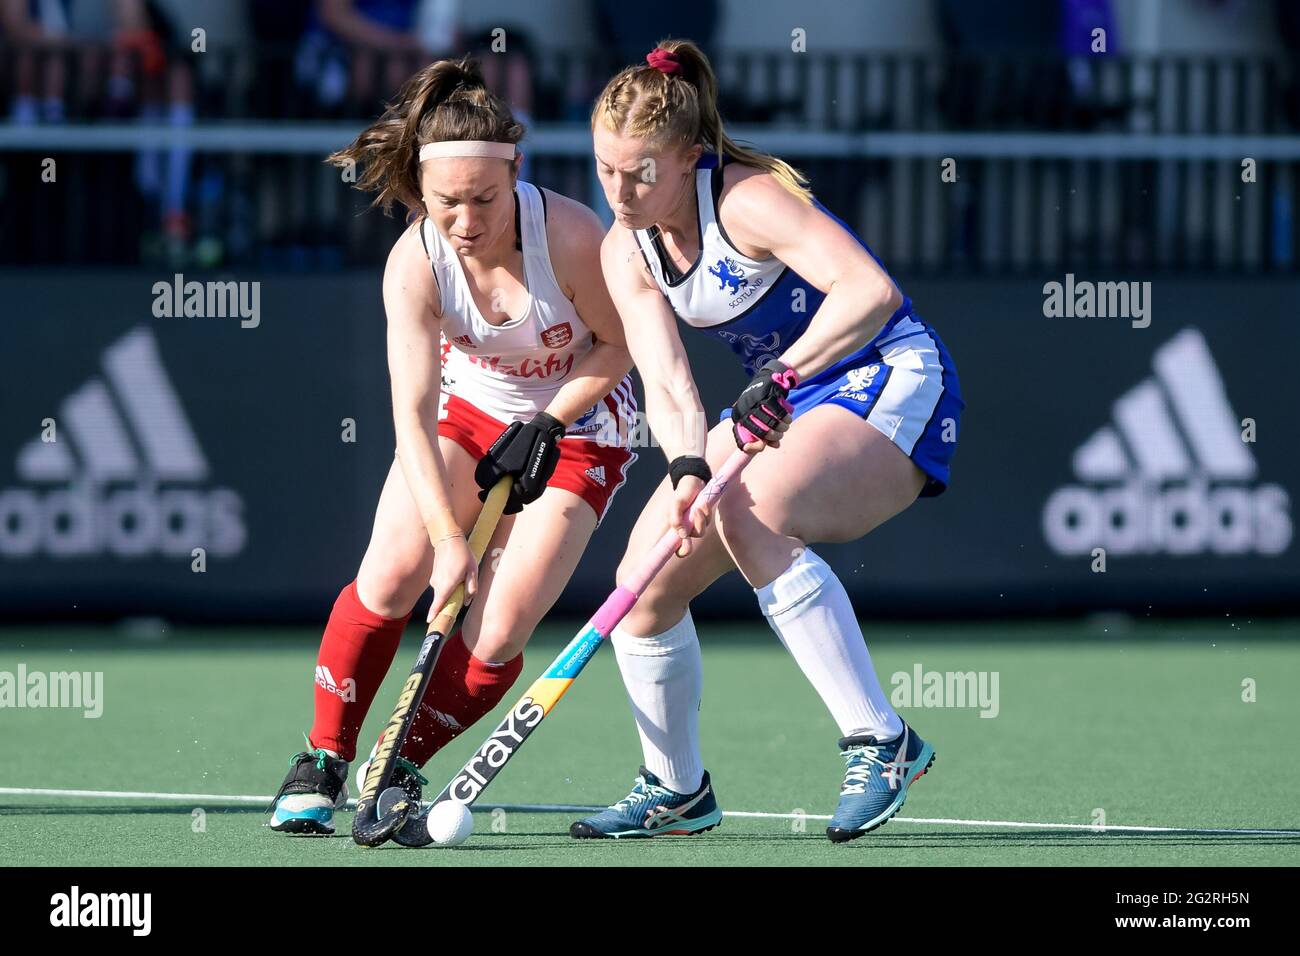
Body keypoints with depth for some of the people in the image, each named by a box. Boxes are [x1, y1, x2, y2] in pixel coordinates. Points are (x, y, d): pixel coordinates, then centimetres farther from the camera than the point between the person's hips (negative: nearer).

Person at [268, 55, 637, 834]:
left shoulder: (571, 236, -30)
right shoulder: (415, 264, -25)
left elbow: (618, 345, -12)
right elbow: (413, 415, -29)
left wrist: (543, 428, -20)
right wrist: (449, 541, -38)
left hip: (576, 425, -2)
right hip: (467, 410, 2)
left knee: (496, 635, -15)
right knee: (389, 578, -17)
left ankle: (402, 770, 8)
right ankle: (323, 763, 2)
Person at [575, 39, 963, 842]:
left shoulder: (746, 200, -22)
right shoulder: (625, 252, -1)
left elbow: (872, 291, -33)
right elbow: (665, 379, -11)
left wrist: (782, 377, -38)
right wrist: (687, 470, -30)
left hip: (893, 384, -8)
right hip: (789, 408, 8)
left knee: (751, 518, -34)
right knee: (647, 577, -1)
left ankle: (883, 743, -29)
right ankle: (677, 790, 19)